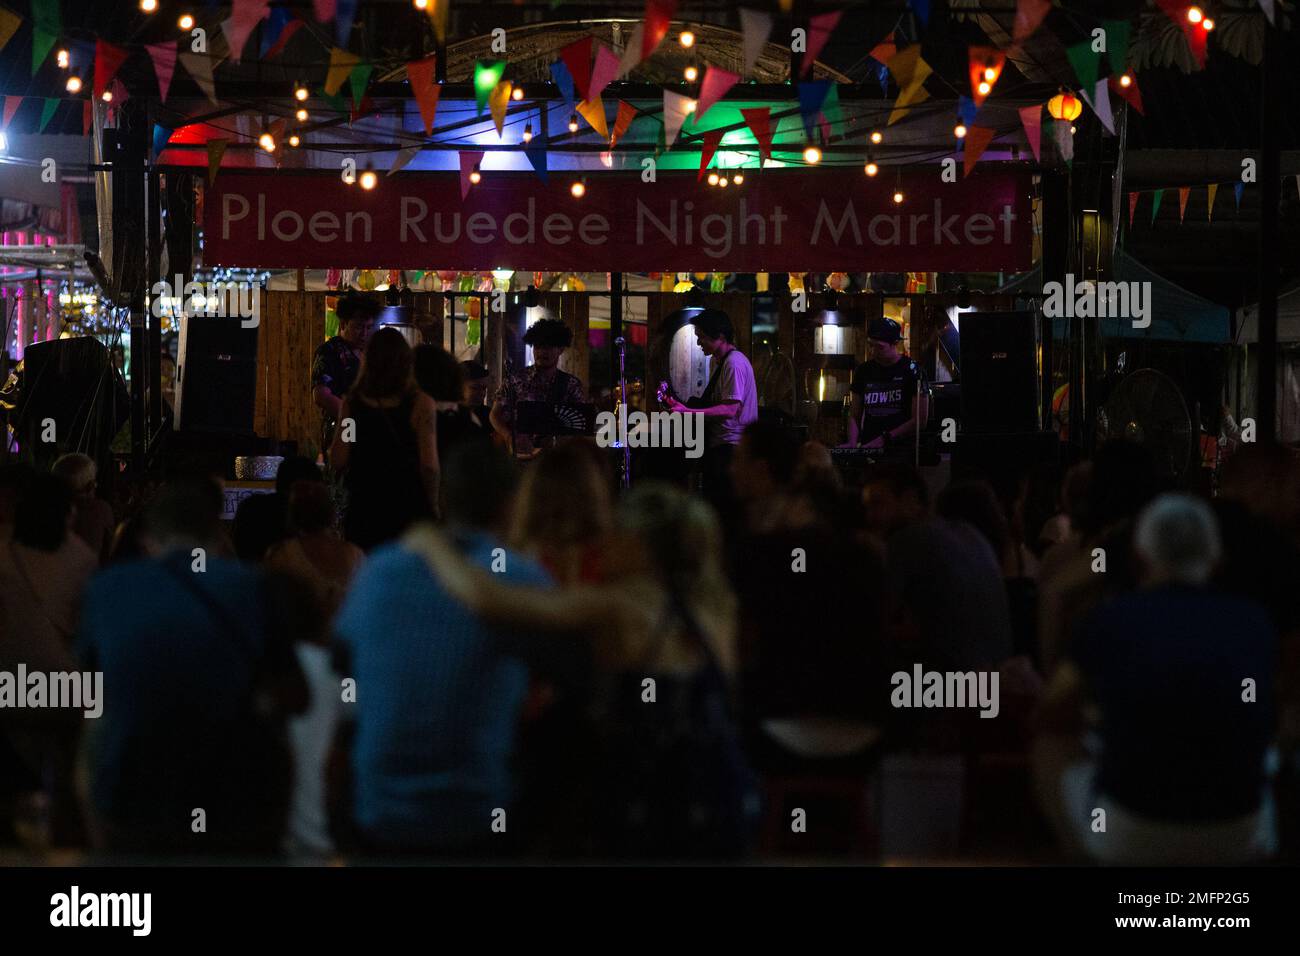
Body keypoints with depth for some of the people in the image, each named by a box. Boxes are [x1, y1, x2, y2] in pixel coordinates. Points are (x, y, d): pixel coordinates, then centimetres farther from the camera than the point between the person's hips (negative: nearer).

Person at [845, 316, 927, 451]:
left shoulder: (912, 370, -3)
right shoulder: (863, 371, 12)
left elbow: (920, 420, -6)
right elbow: (854, 415, 16)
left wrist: (883, 440, -11)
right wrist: (853, 443, -3)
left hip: (902, 449, -5)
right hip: (867, 449, 5)